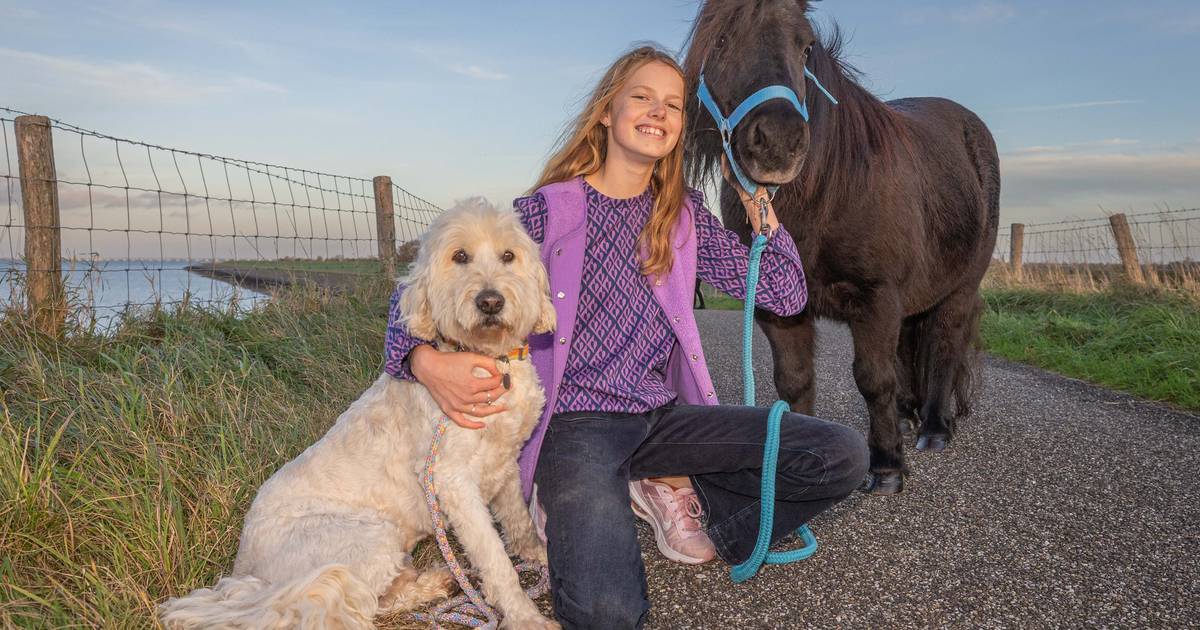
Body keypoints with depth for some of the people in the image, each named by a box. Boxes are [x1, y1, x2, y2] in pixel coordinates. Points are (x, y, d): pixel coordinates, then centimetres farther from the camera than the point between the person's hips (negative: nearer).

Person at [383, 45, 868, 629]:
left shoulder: (684, 214, 9)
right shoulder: (548, 210, -4)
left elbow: (785, 295, 7)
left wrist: (753, 197, 1)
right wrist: (428, 361, -24)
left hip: (663, 414, 5)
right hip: (577, 421, -4)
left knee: (843, 456, -13)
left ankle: (674, 486, 7)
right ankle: (572, 502, 5)